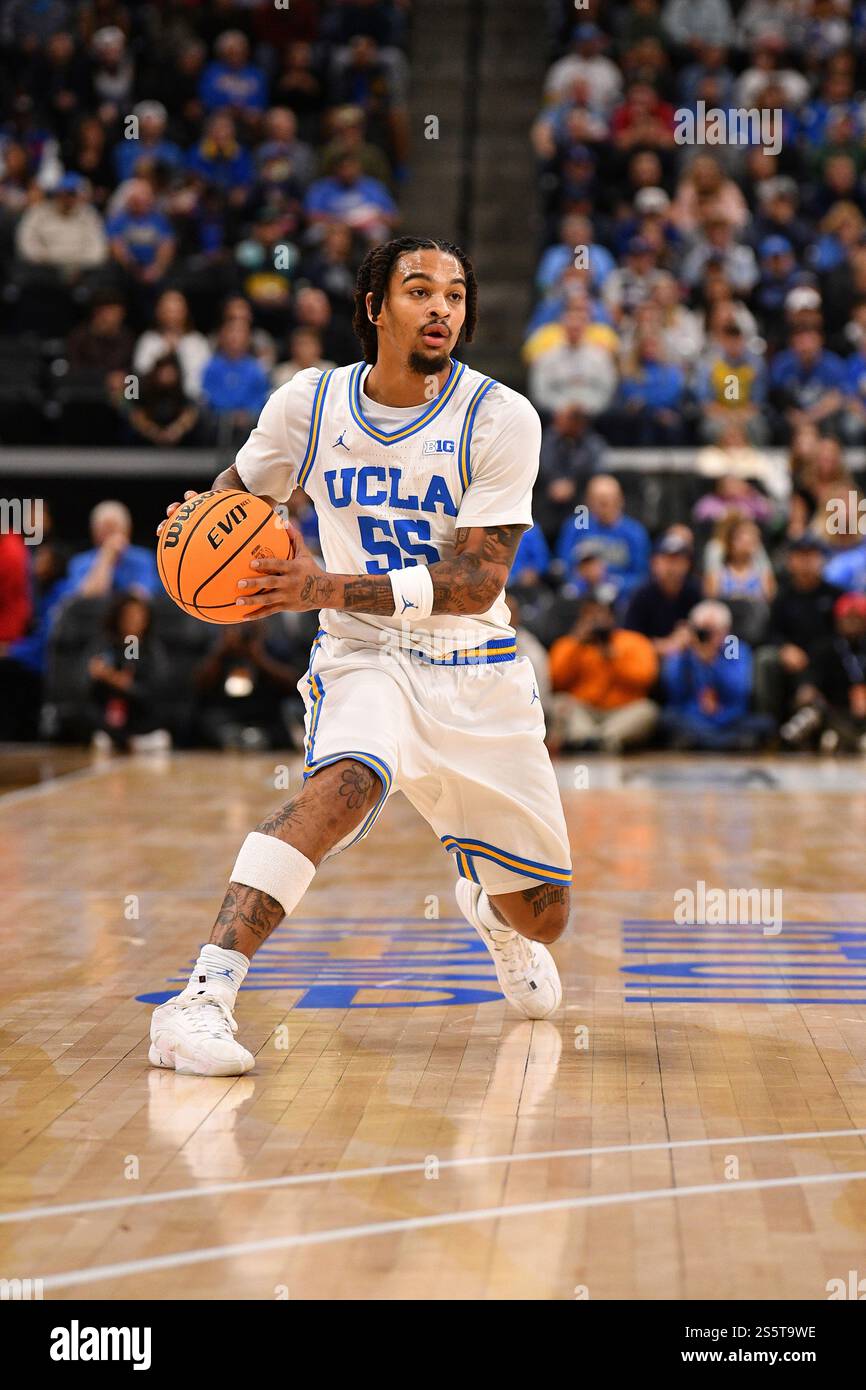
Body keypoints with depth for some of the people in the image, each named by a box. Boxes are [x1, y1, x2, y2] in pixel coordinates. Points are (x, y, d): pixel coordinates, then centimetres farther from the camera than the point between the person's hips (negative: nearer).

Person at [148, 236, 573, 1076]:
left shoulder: (501, 419, -12)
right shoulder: (308, 405, -5)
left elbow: (478, 582, -20)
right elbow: (242, 490, 15)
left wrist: (328, 588, -30)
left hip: (477, 672, 1)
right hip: (364, 659, -1)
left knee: (542, 916, 11)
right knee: (349, 779, -38)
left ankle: (487, 904, 52)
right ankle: (200, 1001, -42)